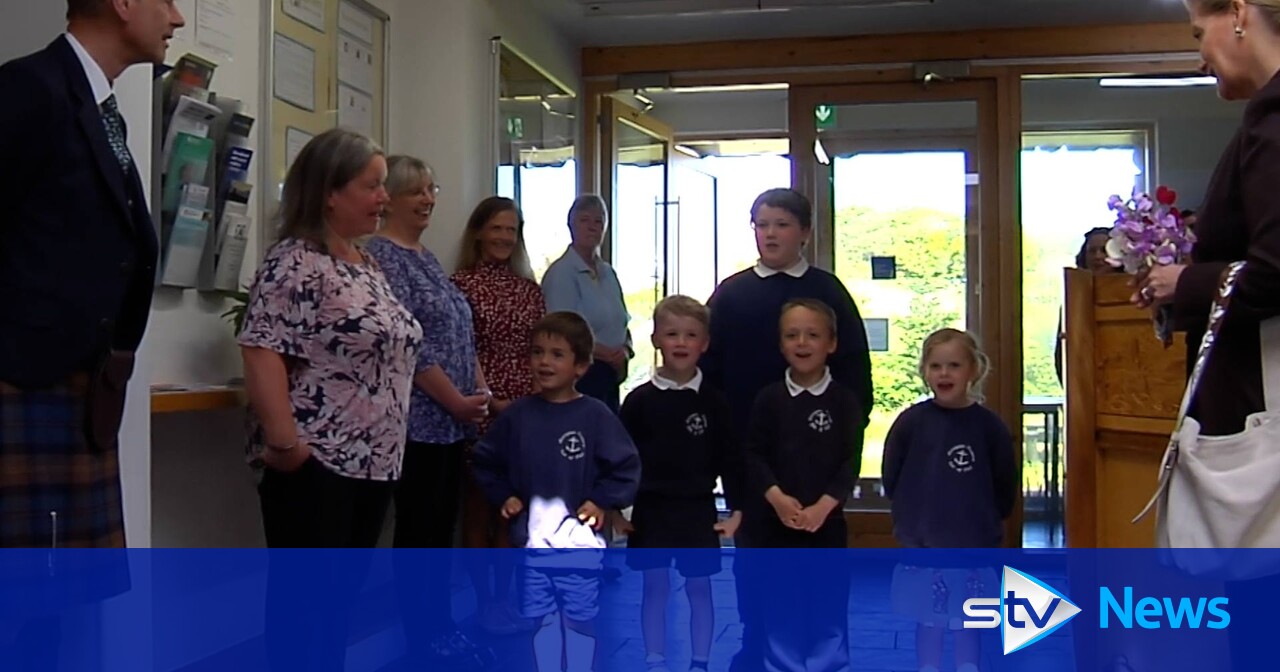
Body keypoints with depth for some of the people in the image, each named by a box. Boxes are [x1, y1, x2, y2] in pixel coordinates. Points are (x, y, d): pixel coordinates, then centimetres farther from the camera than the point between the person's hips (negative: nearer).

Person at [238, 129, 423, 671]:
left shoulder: (366, 264, 16)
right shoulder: (295, 262, -12)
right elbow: (262, 353, -21)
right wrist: (284, 443, -25)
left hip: (373, 462, 9)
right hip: (317, 465, -9)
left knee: (342, 595, 15)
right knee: (302, 598, 0)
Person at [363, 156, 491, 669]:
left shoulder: (426, 256, 16)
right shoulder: (382, 255, -12)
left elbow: (460, 333, 19)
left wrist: (480, 390, 7)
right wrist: (455, 400, -15)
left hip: (452, 418, 9)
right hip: (420, 416, -9)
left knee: (443, 523, 13)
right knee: (417, 527, 0)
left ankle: (441, 624, 22)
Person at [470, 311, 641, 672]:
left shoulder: (595, 415, -9)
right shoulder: (517, 415, 0)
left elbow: (626, 465, -6)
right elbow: (485, 460, 11)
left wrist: (602, 502, -12)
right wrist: (503, 496, 2)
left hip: (581, 538, -3)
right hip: (533, 537, 3)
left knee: (581, 618, 8)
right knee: (542, 616, 13)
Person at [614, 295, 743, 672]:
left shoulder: (713, 401, -2)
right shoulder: (640, 400, -3)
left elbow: (730, 457, 2)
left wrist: (736, 509, -1)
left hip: (698, 509, 0)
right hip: (651, 509, 0)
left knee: (699, 587, 7)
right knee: (655, 587, 6)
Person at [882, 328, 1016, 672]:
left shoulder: (989, 425, -7)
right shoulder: (911, 421, -9)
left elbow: (1006, 485, 3)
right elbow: (891, 479, 0)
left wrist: (985, 521, 5)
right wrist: (916, 516, 4)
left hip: (975, 547, 1)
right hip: (922, 546, 0)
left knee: (969, 622, 13)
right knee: (928, 621, 10)